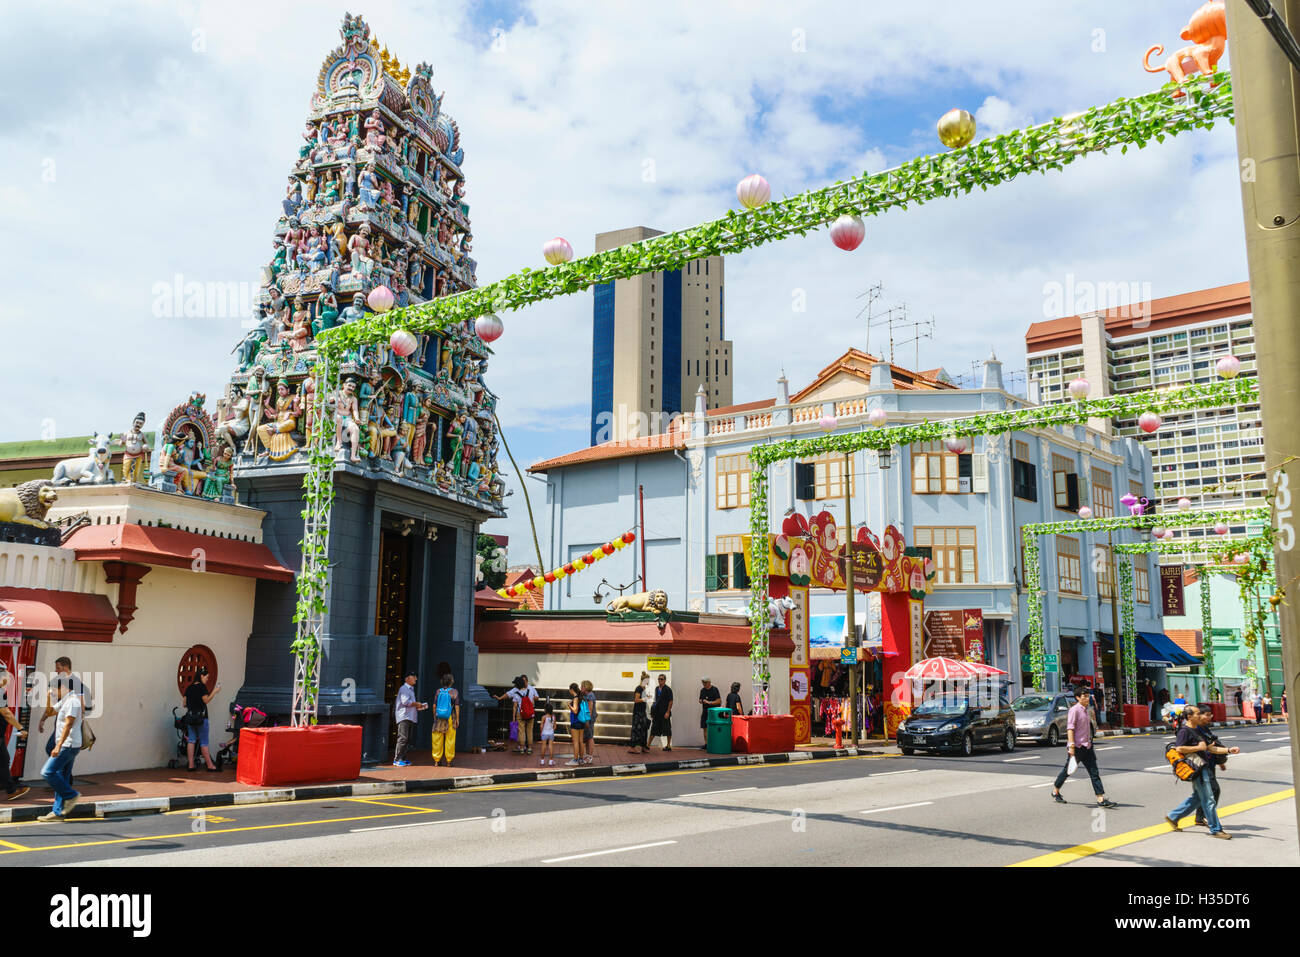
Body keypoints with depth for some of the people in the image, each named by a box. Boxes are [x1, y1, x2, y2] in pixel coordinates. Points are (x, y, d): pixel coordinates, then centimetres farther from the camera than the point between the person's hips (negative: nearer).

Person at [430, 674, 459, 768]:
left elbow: (434, 706, 3)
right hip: (450, 718, -3)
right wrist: (457, 719, -3)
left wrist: (434, 717, 14)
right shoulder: (454, 692, -7)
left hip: (439, 718, 3)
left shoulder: (438, 691, 2)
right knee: (450, 740, 5)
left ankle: (436, 761, 12)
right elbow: (457, 706, -9)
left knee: (437, 740, 9)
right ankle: (449, 761, 8)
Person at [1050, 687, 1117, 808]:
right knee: (1067, 770, 6)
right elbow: (1070, 728, -18)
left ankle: (1101, 799, -4)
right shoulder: (1074, 710, -12)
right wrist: (1071, 745, -23)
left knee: (1094, 773, -1)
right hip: (1077, 747, -8)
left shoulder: (1085, 710, 14)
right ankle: (1055, 792, 23)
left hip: (1087, 747, 8)